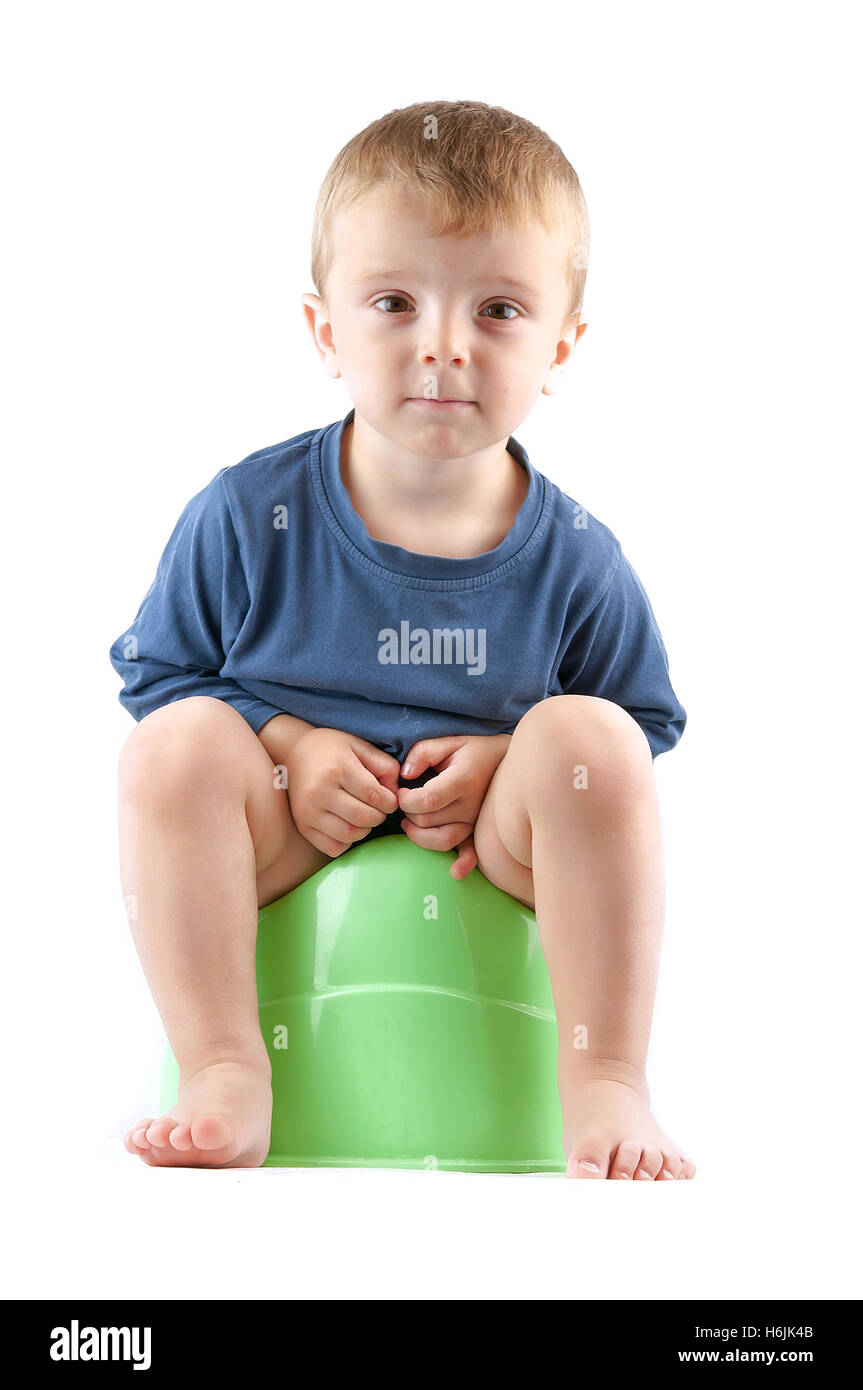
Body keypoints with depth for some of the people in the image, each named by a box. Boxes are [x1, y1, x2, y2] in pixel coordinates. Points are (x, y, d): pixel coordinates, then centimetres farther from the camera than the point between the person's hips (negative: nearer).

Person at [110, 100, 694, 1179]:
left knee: (589, 734, -26)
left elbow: (648, 722, 3)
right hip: (290, 825, 0)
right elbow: (160, 671, 2)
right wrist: (283, 745, -16)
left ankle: (606, 1084, -23)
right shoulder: (246, 517, -7)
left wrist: (508, 763, -16)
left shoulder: (576, 559, -7)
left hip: (493, 843, 0)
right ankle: (225, 1074, -24)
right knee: (174, 744, -25)